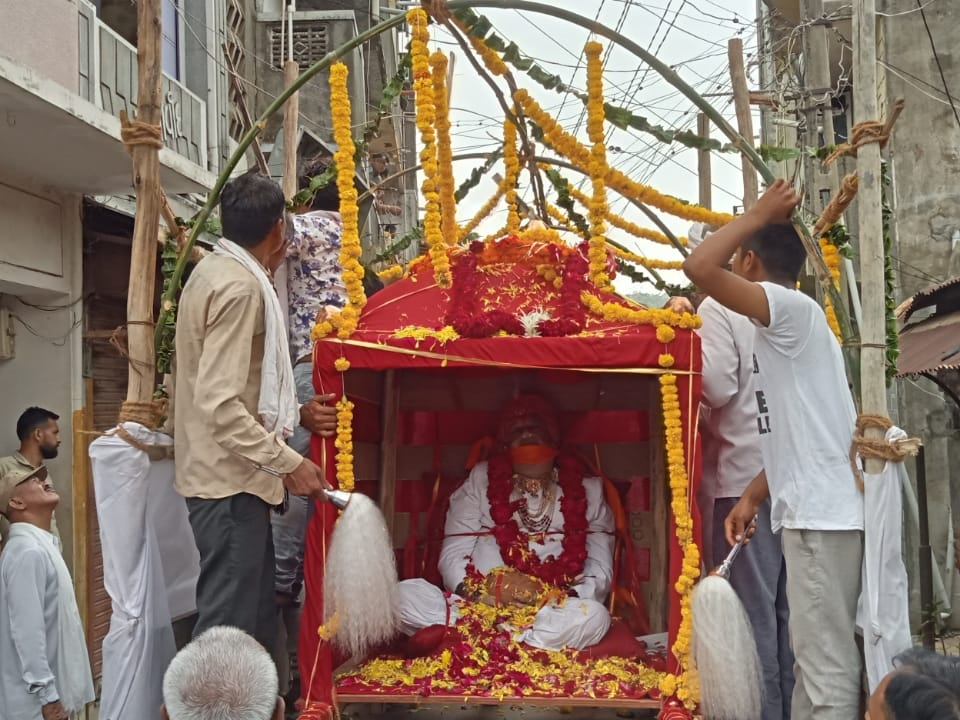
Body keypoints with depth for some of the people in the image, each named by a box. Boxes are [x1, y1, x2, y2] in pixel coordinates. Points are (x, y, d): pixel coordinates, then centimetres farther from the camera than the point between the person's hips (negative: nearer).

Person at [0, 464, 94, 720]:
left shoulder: (42, 544, 10)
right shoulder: (28, 552, -20)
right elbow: (27, 632, -24)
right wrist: (47, 696, -22)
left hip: (52, 687, 9)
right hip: (36, 698, -9)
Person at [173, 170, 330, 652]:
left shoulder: (217, 271, 13)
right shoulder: (241, 287, -17)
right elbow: (221, 406, -24)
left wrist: (295, 413, 17)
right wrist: (288, 462, -22)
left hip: (226, 475, 10)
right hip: (231, 482, -10)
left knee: (256, 618, 16)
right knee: (229, 629, -6)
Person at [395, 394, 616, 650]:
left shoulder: (588, 492, 16)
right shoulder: (480, 482, 16)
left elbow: (600, 572, 8)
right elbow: (452, 557, 8)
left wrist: (555, 599, -13)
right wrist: (489, 586, -13)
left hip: (551, 614, 0)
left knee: (594, 616, -33)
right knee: (404, 595, -26)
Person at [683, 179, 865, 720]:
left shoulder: (791, 308, -10)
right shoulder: (789, 327, 20)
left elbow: (701, 267, -23)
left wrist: (759, 215, -8)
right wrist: (752, 497, 17)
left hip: (821, 516, -10)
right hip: (814, 512, 10)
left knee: (826, 660, -7)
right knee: (818, 655, 15)